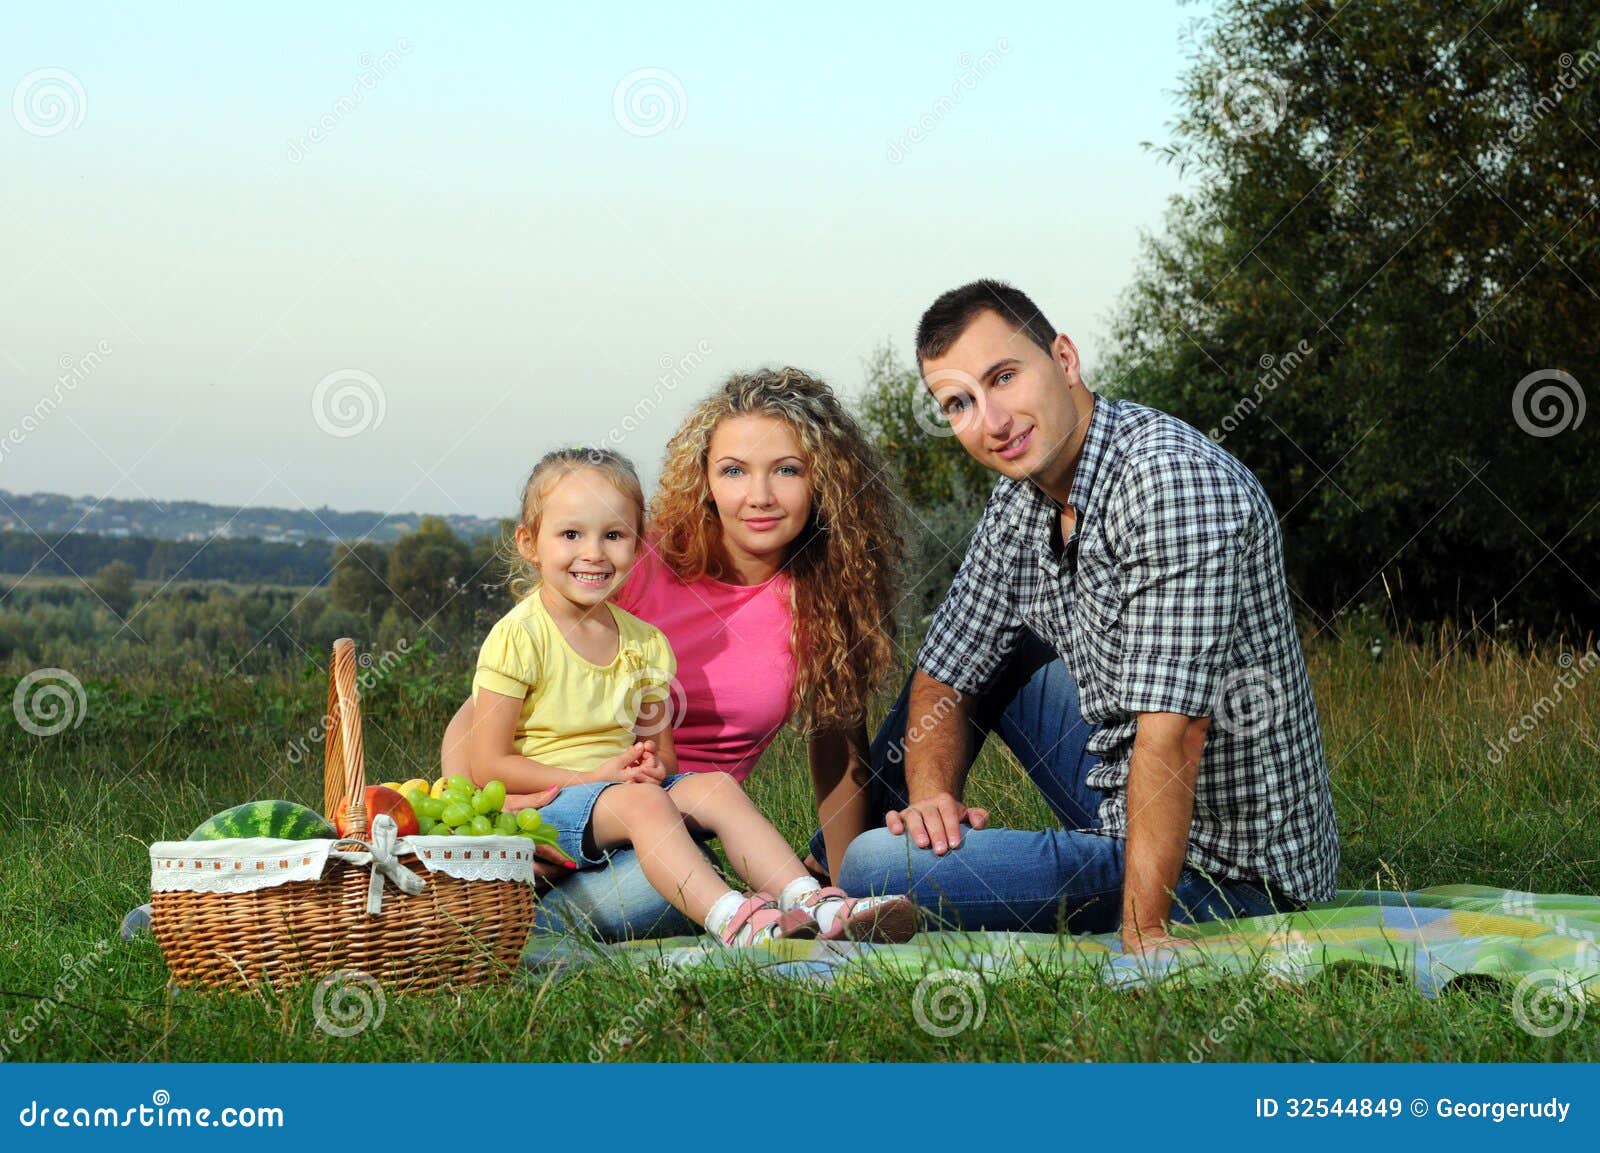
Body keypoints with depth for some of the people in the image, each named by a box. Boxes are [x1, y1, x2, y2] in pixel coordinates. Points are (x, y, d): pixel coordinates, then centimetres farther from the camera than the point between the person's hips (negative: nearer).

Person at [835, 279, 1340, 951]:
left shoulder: (1171, 480, -25)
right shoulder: (1020, 501, 4)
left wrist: (1142, 936, -31)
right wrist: (932, 795, -9)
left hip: (1220, 865, -9)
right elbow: (945, 679, 11)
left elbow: (1173, 732, -30)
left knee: (880, 870, -19)